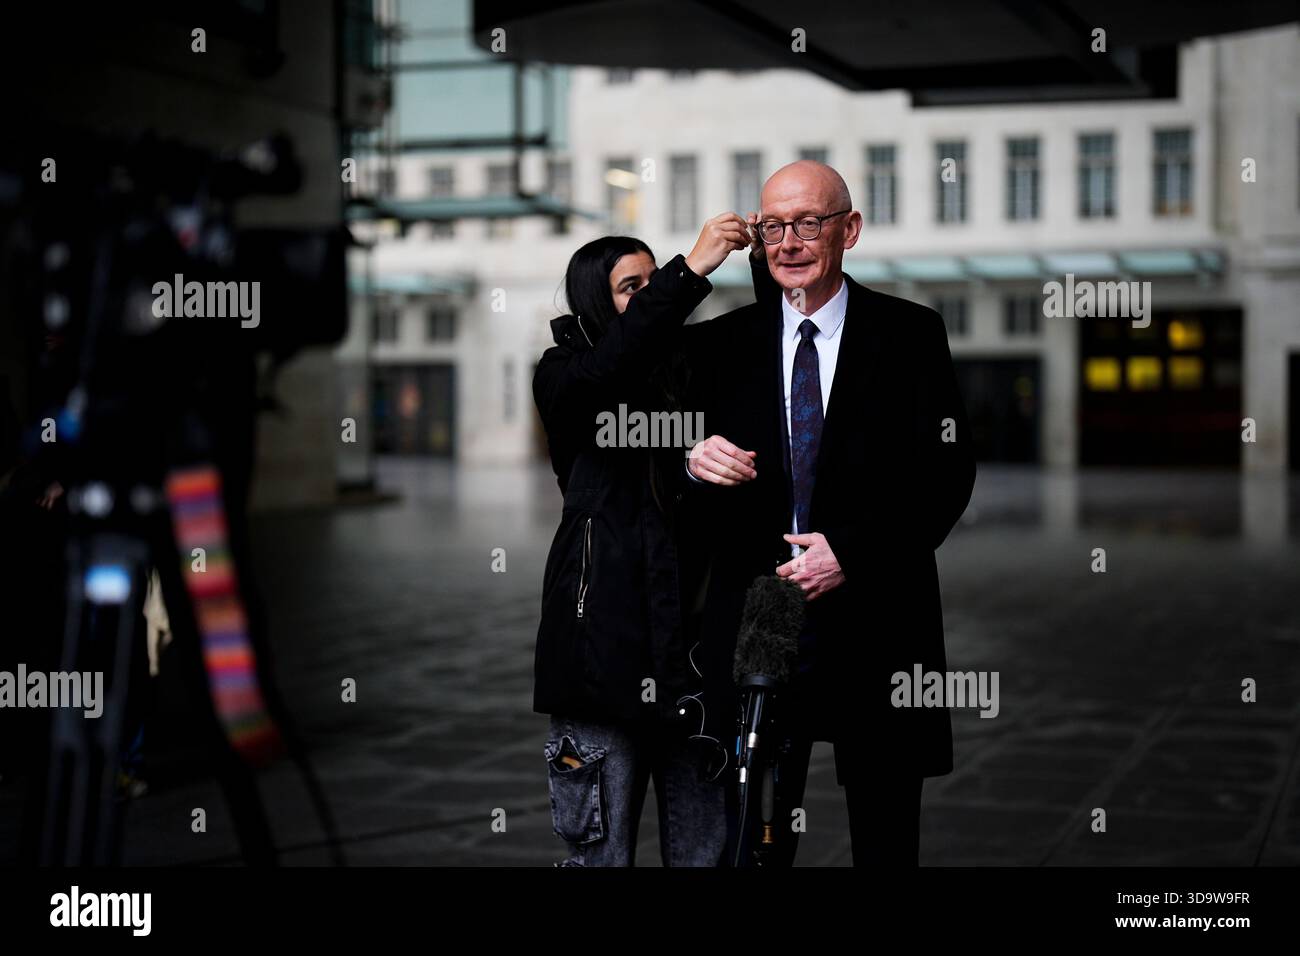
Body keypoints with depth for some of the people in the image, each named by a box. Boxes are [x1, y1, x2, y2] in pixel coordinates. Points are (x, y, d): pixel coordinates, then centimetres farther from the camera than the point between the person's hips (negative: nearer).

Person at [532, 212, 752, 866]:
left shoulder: (687, 370, 18)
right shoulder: (562, 375, 2)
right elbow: (600, 372, -20)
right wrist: (690, 270, -25)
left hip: (689, 633, 4)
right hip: (606, 635, -4)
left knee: (705, 848, 6)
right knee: (602, 850, -1)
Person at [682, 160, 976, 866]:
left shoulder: (911, 335, 3)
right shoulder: (720, 345, 8)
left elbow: (947, 476, -4)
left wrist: (851, 551, -14)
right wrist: (693, 461, -15)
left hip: (874, 624, -1)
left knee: (886, 843, 8)